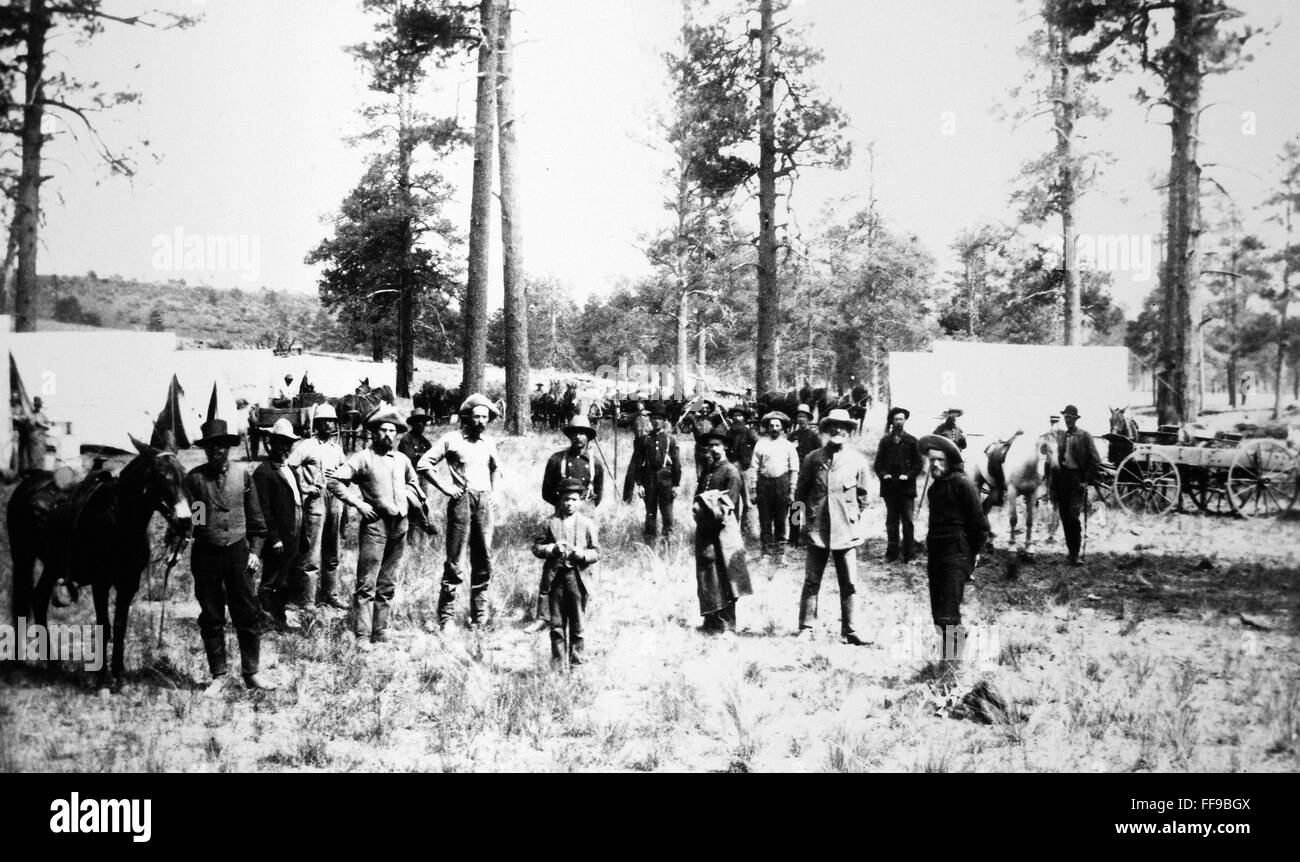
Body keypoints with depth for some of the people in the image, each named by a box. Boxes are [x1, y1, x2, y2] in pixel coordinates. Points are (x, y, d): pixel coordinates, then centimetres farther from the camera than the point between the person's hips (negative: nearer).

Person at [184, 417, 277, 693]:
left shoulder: (242, 476, 6)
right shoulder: (194, 478, -1)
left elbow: (255, 518, 10)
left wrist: (255, 551, 4)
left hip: (238, 552, 1)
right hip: (206, 554, -1)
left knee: (248, 615, 2)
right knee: (211, 618, 6)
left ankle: (252, 672, 13)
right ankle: (218, 676, 15)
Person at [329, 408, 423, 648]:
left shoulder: (402, 459, 15)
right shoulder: (362, 458, -3)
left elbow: (412, 482, 35)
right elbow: (334, 482, -8)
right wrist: (358, 503, -11)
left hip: (400, 525, 6)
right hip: (375, 523, -6)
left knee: (388, 584, 10)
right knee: (367, 584, -9)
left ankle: (380, 632, 17)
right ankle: (362, 636, -9)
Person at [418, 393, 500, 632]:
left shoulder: (488, 443, 15)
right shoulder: (451, 439, 0)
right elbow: (423, 464, -3)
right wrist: (444, 487, -7)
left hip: (484, 502, 5)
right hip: (461, 500, -5)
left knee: (483, 560, 4)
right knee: (454, 560, -6)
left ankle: (479, 617, 11)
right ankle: (446, 617, -2)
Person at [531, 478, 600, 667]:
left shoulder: (587, 524, 6)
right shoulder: (550, 522, 6)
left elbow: (597, 552, 4)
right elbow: (536, 548, 5)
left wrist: (581, 554, -15)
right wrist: (552, 549, -13)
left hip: (578, 578, 0)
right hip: (555, 579, 0)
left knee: (577, 625, 4)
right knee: (557, 625, 4)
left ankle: (576, 663, 12)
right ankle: (557, 664, 10)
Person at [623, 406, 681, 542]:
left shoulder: (670, 439, 5)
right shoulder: (644, 440, 8)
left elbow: (677, 463, 4)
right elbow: (637, 463, 7)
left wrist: (676, 484, -2)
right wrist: (639, 484, -1)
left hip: (666, 479, -1)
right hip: (649, 479, 1)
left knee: (667, 512, -4)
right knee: (650, 512, 5)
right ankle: (649, 540, 9)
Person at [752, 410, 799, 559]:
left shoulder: (788, 446, 7)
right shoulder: (761, 444, 7)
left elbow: (794, 469, 7)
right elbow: (755, 468, 6)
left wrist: (792, 490, -1)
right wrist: (753, 488, -1)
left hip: (782, 482, 0)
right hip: (764, 482, 0)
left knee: (781, 520, 4)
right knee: (765, 520, 1)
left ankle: (780, 553, 11)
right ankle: (766, 552, 8)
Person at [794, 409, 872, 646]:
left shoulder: (857, 460, 3)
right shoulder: (813, 459, 2)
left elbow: (863, 495, 11)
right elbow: (801, 491, 10)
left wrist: (857, 519, 5)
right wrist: (808, 516, 6)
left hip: (847, 531, 1)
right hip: (817, 530, 0)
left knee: (848, 584, 2)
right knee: (812, 582, 1)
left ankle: (849, 631, 9)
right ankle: (806, 628, 7)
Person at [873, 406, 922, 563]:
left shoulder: (912, 441, 5)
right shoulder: (885, 441, 10)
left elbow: (918, 463, 4)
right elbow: (878, 462, 10)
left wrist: (909, 475, -11)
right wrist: (883, 474, -8)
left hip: (906, 487, -2)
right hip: (889, 487, 2)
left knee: (907, 521, -3)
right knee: (891, 521, 7)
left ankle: (909, 554, 1)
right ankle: (892, 552, 13)